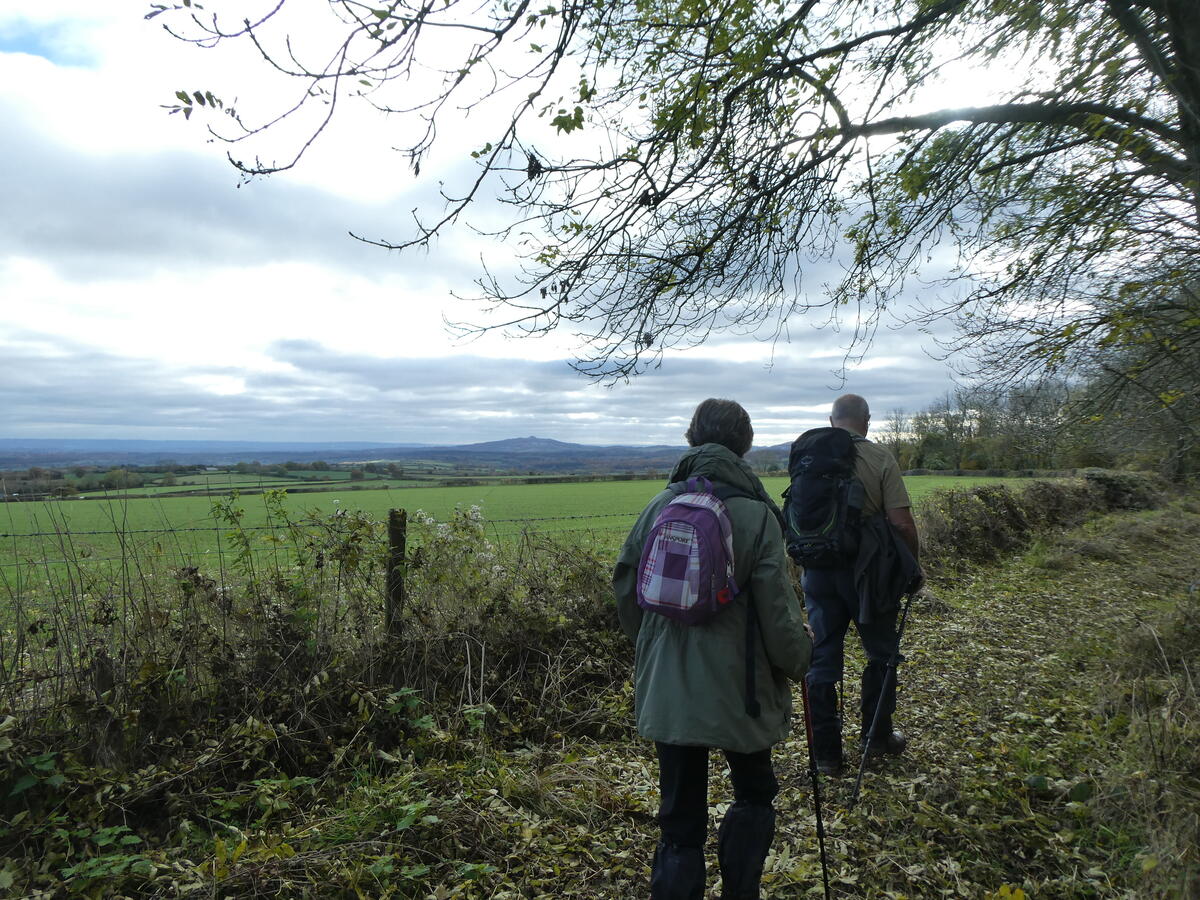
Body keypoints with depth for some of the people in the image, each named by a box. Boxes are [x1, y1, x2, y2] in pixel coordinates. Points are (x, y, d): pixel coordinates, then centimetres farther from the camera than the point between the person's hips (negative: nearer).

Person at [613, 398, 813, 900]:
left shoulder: (658, 508, -2)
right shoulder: (756, 515, -14)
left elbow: (626, 595, 6)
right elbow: (778, 614, -14)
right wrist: (800, 660, 7)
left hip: (666, 692, 3)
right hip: (737, 690, -3)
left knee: (679, 822, 16)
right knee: (753, 796, 24)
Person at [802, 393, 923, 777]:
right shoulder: (880, 458, -9)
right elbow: (901, 521, -13)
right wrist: (914, 565, 2)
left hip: (819, 569, 3)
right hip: (865, 570, -3)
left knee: (823, 659, 10)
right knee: (880, 654, 18)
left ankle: (825, 753, 16)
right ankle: (878, 737, 31)